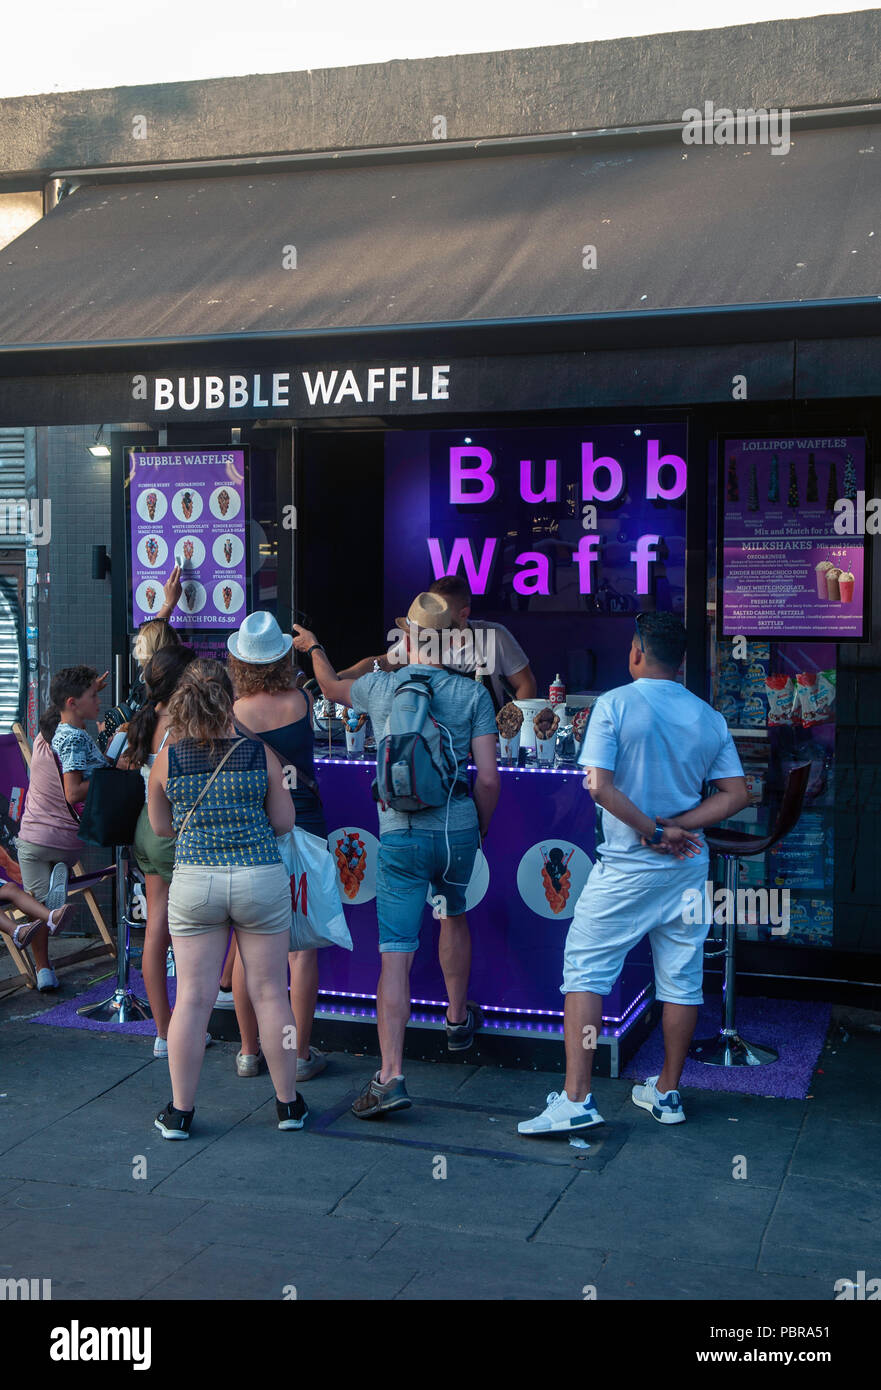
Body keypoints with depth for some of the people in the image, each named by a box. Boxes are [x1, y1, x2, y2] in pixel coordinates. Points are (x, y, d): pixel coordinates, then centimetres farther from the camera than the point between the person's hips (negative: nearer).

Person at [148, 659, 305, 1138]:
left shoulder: (167, 760, -2)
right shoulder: (260, 755, -5)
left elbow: (161, 827, 10)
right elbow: (284, 822, 2)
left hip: (194, 882, 0)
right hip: (261, 878, 0)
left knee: (193, 997, 7)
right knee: (270, 993, 9)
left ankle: (180, 1111, 15)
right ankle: (288, 1103, 20)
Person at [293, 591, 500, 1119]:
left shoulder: (380, 687, 1)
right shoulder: (473, 694, -2)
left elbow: (332, 686, 24)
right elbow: (488, 778, -5)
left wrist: (314, 648, 44)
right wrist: (481, 829, 13)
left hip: (400, 835, -1)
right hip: (457, 830, 1)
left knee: (396, 956, -4)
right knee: (454, 917, 29)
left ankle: (390, 1076, -12)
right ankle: (459, 1020, 46)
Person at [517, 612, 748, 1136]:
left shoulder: (615, 704, -9)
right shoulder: (710, 718, 4)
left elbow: (599, 784, -18)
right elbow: (738, 795, 2)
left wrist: (651, 831, -11)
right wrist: (674, 828, -5)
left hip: (626, 867, -4)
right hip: (690, 866, 5)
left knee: (585, 969, 2)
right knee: (683, 978, 12)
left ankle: (576, 1099, -3)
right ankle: (667, 1093, 23)